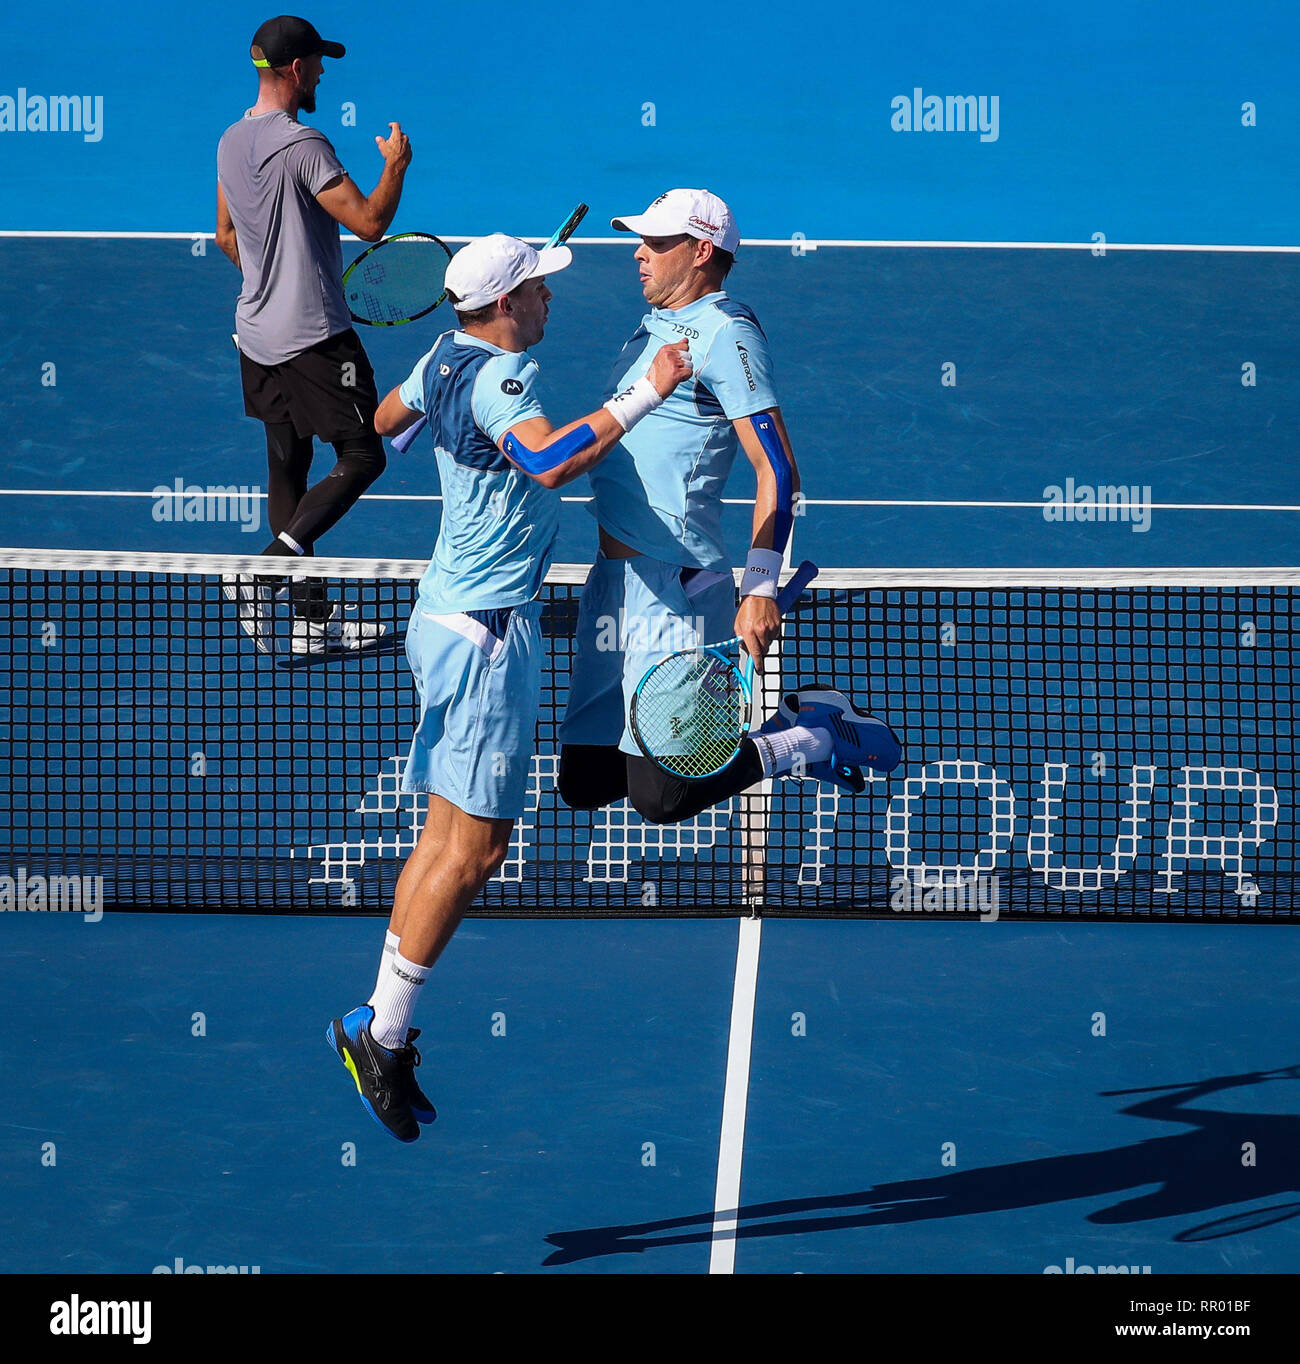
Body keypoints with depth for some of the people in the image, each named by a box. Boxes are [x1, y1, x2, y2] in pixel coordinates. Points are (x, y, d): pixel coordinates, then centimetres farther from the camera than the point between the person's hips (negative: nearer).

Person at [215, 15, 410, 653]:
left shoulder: (232, 142, 7)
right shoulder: (303, 146, -20)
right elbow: (369, 222, -22)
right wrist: (396, 166, -5)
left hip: (257, 332, 9)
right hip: (315, 337, -9)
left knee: (287, 467, 11)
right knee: (361, 458, 0)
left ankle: (313, 616, 15)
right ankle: (267, 568, -13)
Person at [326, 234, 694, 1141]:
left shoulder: (445, 360, 8)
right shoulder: (500, 377, -19)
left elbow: (380, 424, 27)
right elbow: (551, 463, -38)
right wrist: (646, 394, -33)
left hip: (453, 616, 10)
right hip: (487, 629, -10)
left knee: (448, 837, 12)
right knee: (476, 848, -6)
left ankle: (386, 1031, 14)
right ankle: (382, 1032, -1)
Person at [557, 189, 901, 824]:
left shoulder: (725, 332, -11)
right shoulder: (655, 325, 16)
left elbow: (778, 472, -17)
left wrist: (760, 591, -24)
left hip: (672, 588, -9)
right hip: (614, 581, 9)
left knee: (660, 795, -14)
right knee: (583, 784, 10)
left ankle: (817, 738, 8)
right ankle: (798, 722, 21)